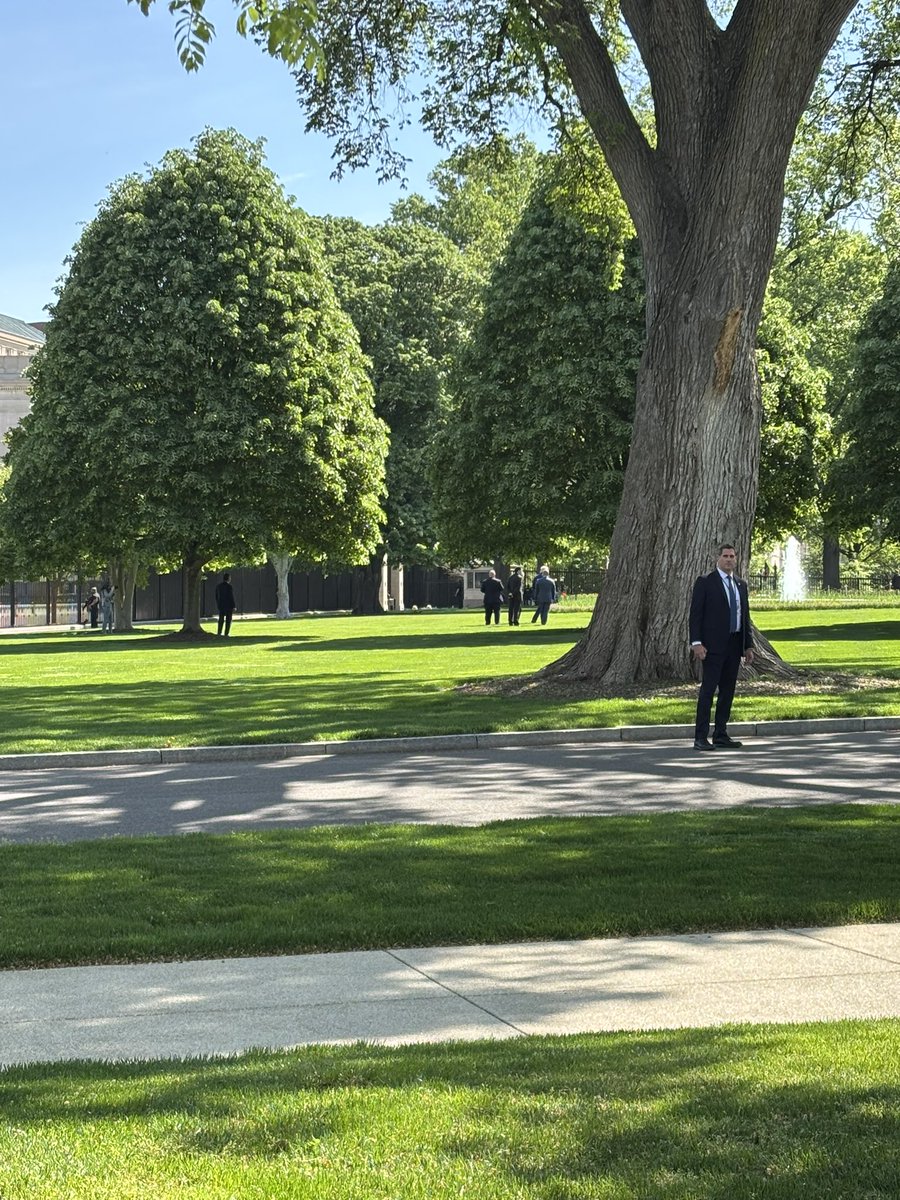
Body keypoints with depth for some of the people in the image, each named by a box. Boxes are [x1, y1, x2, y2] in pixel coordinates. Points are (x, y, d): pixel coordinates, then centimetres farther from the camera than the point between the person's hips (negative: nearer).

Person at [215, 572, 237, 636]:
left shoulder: (218, 585, 1)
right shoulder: (229, 587, -17)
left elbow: (216, 596, 7)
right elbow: (231, 597, -16)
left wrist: (218, 604, 17)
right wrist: (234, 606, -10)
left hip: (220, 605, 6)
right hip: (229, 605, -6)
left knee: (221, 619, 15)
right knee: (228, 620, 2)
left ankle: (219, 633, 14)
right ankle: (226, 634, 0)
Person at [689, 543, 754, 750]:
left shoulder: (740, 585, 16)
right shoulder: (705, 582, -2)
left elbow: (745, 617, 19)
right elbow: (696, 614, -7)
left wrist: (748, 646, 13)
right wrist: (696, 643, -16)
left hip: (734, 645, 6)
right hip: (713, 645, -6)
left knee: (728, 691, 7)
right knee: (708, 689, -9)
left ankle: (721, 735, 12)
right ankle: (701, 737, -10)